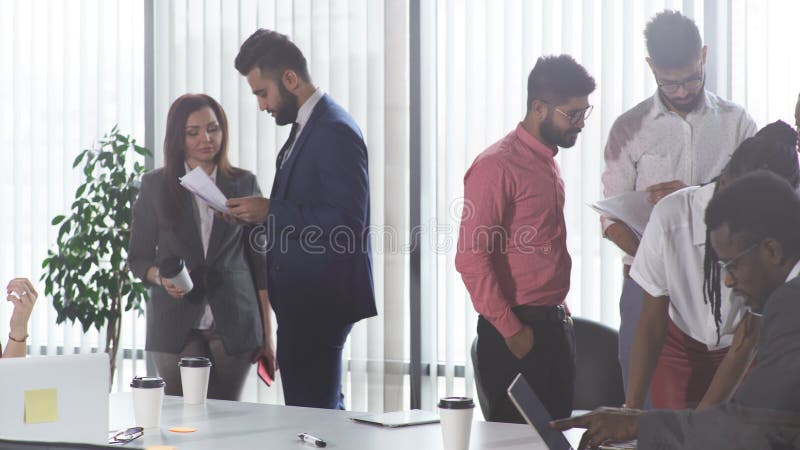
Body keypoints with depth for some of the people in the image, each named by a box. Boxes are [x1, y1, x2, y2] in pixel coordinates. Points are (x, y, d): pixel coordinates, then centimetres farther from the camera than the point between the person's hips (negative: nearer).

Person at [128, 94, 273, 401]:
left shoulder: (244, 184, 7)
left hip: (233, 324, 1)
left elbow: (259, 261, 8)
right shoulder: (155, 186, 6)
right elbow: (138, 257, 9)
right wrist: (161, 277, -14)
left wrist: (267, 336, 4)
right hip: (176, 325, 0)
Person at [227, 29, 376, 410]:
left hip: (319, 300, -10)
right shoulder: (306, 127, 16)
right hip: (305, 296, 10)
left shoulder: (335, 132, -16)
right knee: (323, 410, 16)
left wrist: (271, 212, -20)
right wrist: (259, 214, 7)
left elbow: (347, 221, -23)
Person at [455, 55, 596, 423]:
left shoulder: (548, 161, 14)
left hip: (554, 323, 9)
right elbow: (471, 258, -18)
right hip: (517, 331, -9)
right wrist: (511, 330, -17)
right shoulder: (497, 166, -14)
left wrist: (558, 305, 13)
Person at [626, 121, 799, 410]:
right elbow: (651, 321, -19)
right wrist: (632, 409, -23)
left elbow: (747, 338, -21)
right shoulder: (671, 216, -28)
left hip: (740, 354, 0)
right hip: (680, 343, 0)